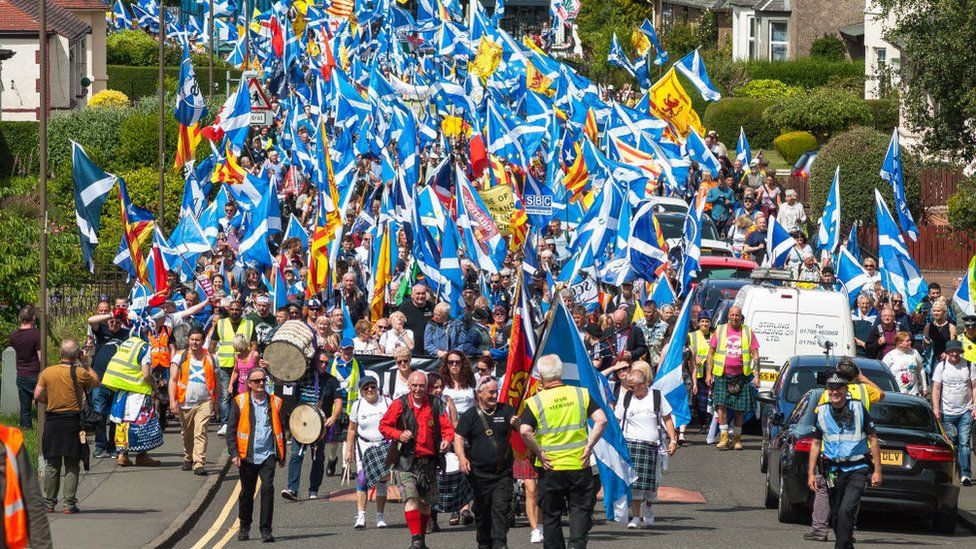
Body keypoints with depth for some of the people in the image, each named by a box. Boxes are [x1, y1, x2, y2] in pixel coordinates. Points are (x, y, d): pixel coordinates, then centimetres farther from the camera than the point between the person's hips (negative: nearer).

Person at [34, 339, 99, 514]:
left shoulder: (47, 372, -2)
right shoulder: (80, 373, -9)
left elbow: (38, 395, -2)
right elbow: (96, 381, 8)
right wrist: (85, 364, 13)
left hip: (52, 421, 2)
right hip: (73, 421, -2)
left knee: (51, 465, 11)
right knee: (72, 466, 4)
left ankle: (49, 502, 12)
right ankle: (69, 503, 1)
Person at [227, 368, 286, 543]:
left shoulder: (275, 402, 8)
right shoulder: (240, 402, 2)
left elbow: (280, 429, 15)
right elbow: (231, 429, 2)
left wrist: (281, 455, 14)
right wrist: (234, 453, -6)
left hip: (267, 455, 0)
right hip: (247, 455, 0)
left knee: (268, 489, -13)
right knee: (247, 492, 10)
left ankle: (266, 530, -8)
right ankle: (244, 527, 29)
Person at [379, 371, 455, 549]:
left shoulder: (435, 406, 5)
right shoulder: (400, 404, -1)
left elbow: (448, 427, 6)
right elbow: (384, 426, 3)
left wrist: (447, 440, -15)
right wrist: (399, 435, -14)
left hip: (429, 461, 3)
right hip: (407, 461, -3)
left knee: (425, 504, 12)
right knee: (411, 500, -18)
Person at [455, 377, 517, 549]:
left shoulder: (506, 411, 7)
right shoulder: (470, 416, 4)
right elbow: (458, 438, -3)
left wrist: (517, 423, -27)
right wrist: (462, 458, -21)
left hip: (503, 474, 0)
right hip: (479, 475, 0)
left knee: (501, 509, -11)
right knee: (482, 513, 8)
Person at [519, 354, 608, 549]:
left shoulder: (535, 402, -5)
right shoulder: (581, 394, 1)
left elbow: (525, 431, -18)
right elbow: (601, 420, -8)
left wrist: (539, 453, -7)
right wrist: (589, 446, -2)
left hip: (550, 467, -1)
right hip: (579, 465, 1)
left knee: (551, 516, 11)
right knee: (581, 509, 8)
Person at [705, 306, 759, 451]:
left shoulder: (748, 332, 7)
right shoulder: (720, 331, 7)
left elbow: (755, 355, 6)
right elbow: (711, 352, 9)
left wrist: (756, 375, -3)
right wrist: (709, 373, 2)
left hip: (741, 376, 1)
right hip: (722, 375, -1)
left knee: (739, 409, 5)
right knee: (721, 404, -14)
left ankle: (737, 438, 16)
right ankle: (724, 437, -12)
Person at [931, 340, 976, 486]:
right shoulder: (941, 367, 4)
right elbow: (936, 389, 3)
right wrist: (935, 407, -8)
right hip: (947, 413, 1)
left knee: (964, 443, -8)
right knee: (950, 444, 2)